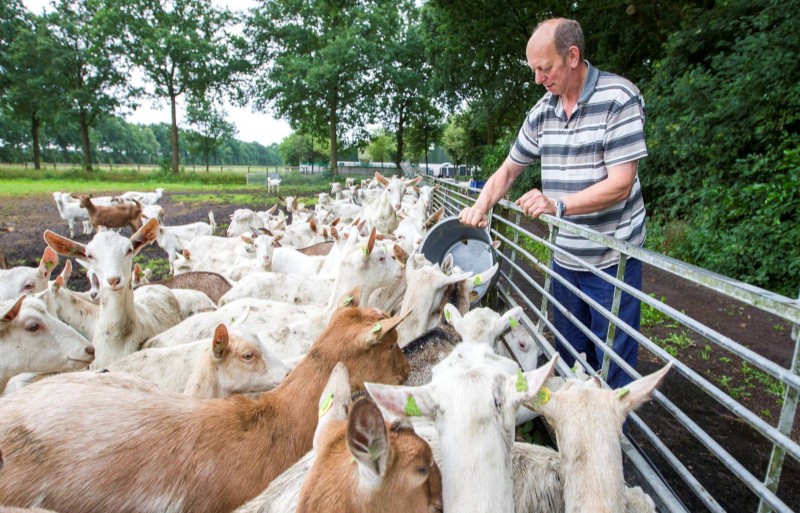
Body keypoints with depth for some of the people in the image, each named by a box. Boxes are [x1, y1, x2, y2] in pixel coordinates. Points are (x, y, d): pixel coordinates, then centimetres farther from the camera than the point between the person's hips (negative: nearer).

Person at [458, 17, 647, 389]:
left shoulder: (619, 98, -13)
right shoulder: (542, 111, 5)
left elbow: (620, 184, -19)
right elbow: (508, 170, 13)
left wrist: (558, 205, -31)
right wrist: (480, 208, -4)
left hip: (611, 259, -5)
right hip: (564, 257, 6)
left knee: (613, 367, 5)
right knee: (569, 358, 18)